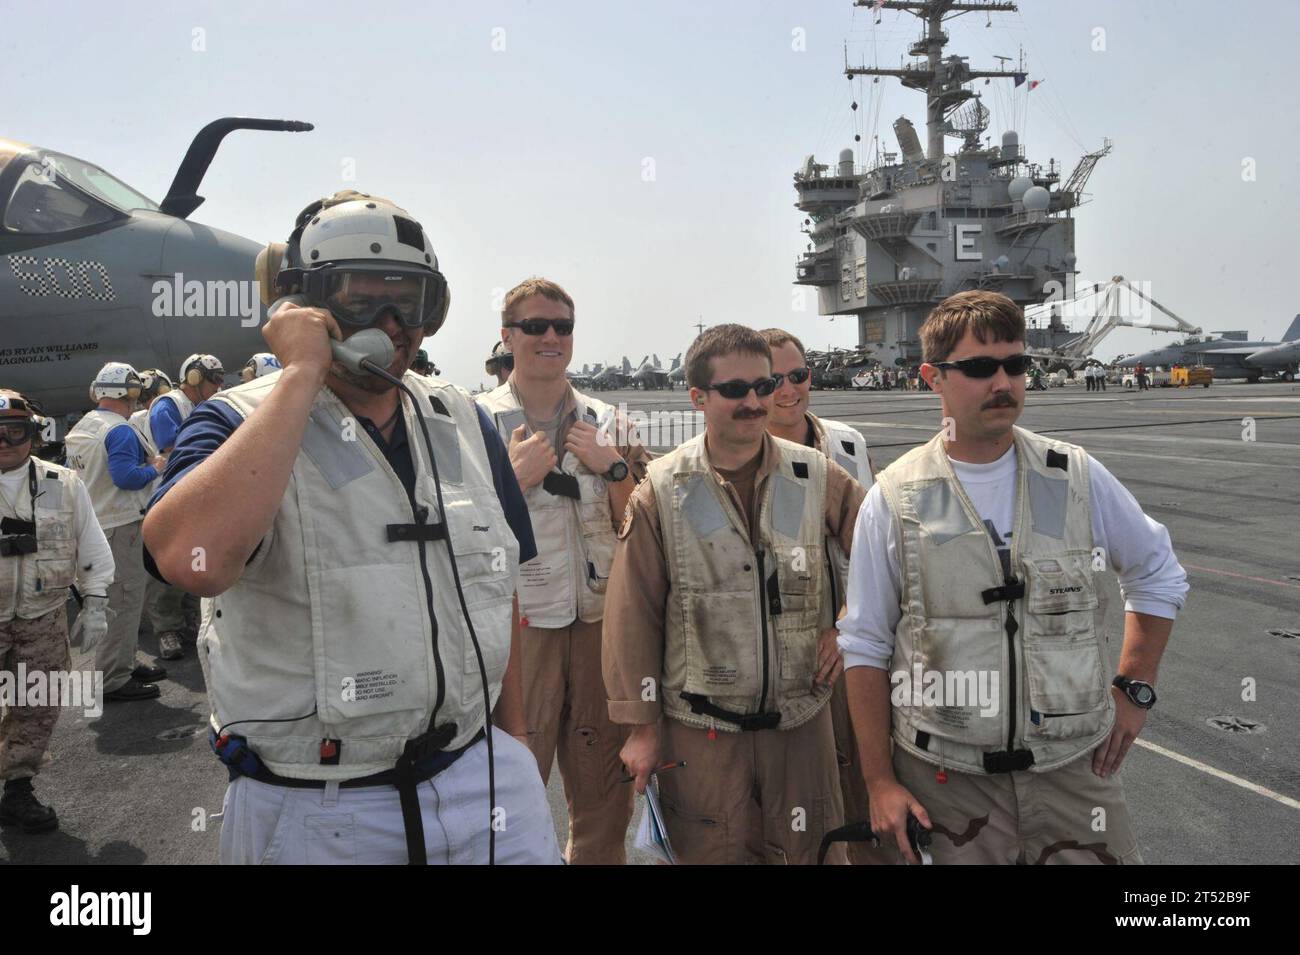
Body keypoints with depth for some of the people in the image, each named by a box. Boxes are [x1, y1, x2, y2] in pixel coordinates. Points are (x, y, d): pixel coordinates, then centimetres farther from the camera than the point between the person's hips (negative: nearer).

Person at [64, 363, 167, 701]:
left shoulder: (80, 428, 12)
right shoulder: (120, 430, -16)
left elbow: (73, 473, 21)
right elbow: (125, 476, -26)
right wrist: (154, 469, -8)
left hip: (94, 524, 10)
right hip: (120, 527, -10)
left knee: (118, 600, 18)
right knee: (124, 601, -4)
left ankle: (123, 664, 28)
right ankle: (113, 681, 0)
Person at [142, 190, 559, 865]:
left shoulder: (464, 424, 5)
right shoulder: (241, 424, -9)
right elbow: (192, 561, -31)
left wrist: (515, 744, 12)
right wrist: (301, 376, -24)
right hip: (311, 811, -3)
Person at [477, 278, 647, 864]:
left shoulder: (608, 423, 9)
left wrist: (610, 465, -7)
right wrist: (516, 476, -14)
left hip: (602, 621, 4)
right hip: (517, 623, -3)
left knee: (604, 790, 14)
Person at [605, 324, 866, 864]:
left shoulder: (817, 477, -2)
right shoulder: (661, 491, -6)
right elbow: (633, 615, -4)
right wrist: (641, 727, -4)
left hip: (801, 719, 2)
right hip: (699, 731, -1)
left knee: (813, 852, 13)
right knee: (711, 853, 11)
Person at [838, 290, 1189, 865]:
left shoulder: (1078, 477, -2)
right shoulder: (893, 499, -7)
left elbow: (1159, 576, 15)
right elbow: (866, 648, -2)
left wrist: (1134, 689, 8)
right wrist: (880, 783, -2)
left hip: (1072, 768, 2)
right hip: (945, 778, -1)